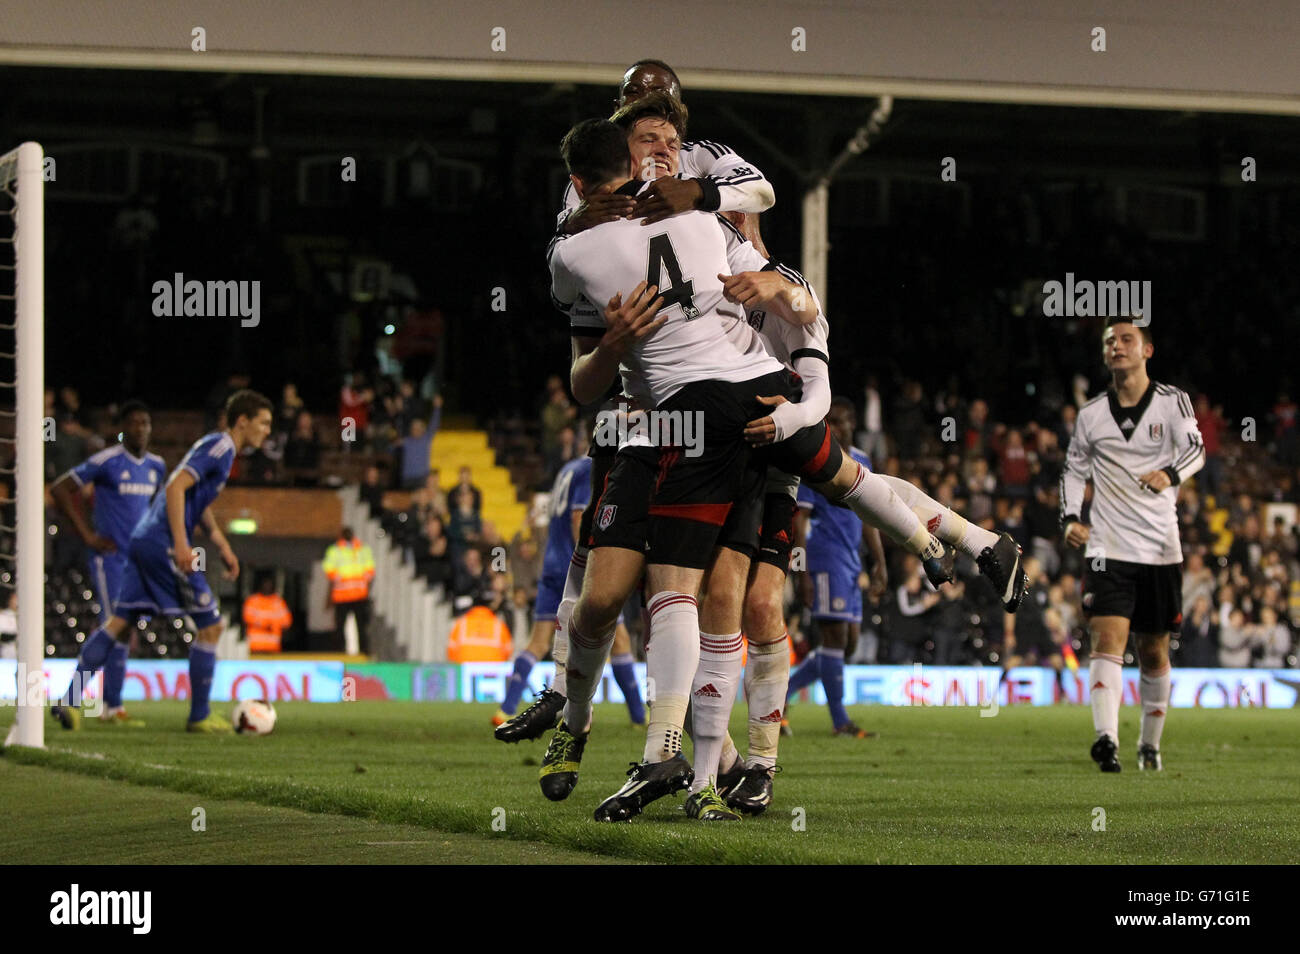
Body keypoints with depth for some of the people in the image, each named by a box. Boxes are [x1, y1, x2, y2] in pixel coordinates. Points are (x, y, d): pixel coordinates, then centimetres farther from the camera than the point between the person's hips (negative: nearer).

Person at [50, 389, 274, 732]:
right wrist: (180, 545, -25)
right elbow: (176, 488, -20)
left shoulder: (218, 447, 21)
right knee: (210, 626, -1)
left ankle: (70, 700, 1)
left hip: (144, 540, 10)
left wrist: (223, 548, 30)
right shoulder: (220, 447, -9)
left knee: (118, 622, 7)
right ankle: (200, 716, 5)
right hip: (164, 543, -10)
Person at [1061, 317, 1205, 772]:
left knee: (1153, 649, 9)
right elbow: (1074, 469, 16)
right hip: (1108, 546, 0)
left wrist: (1171, 473, -33)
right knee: (1108, 638, -18)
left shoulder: (1171, 401, 1)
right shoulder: (1091, 413, 6)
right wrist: (1071, 518, 0)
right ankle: (1107, 739, -30)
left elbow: (1195, 448, -12)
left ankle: (1151, 744, 25)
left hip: (1160, 548, 0)